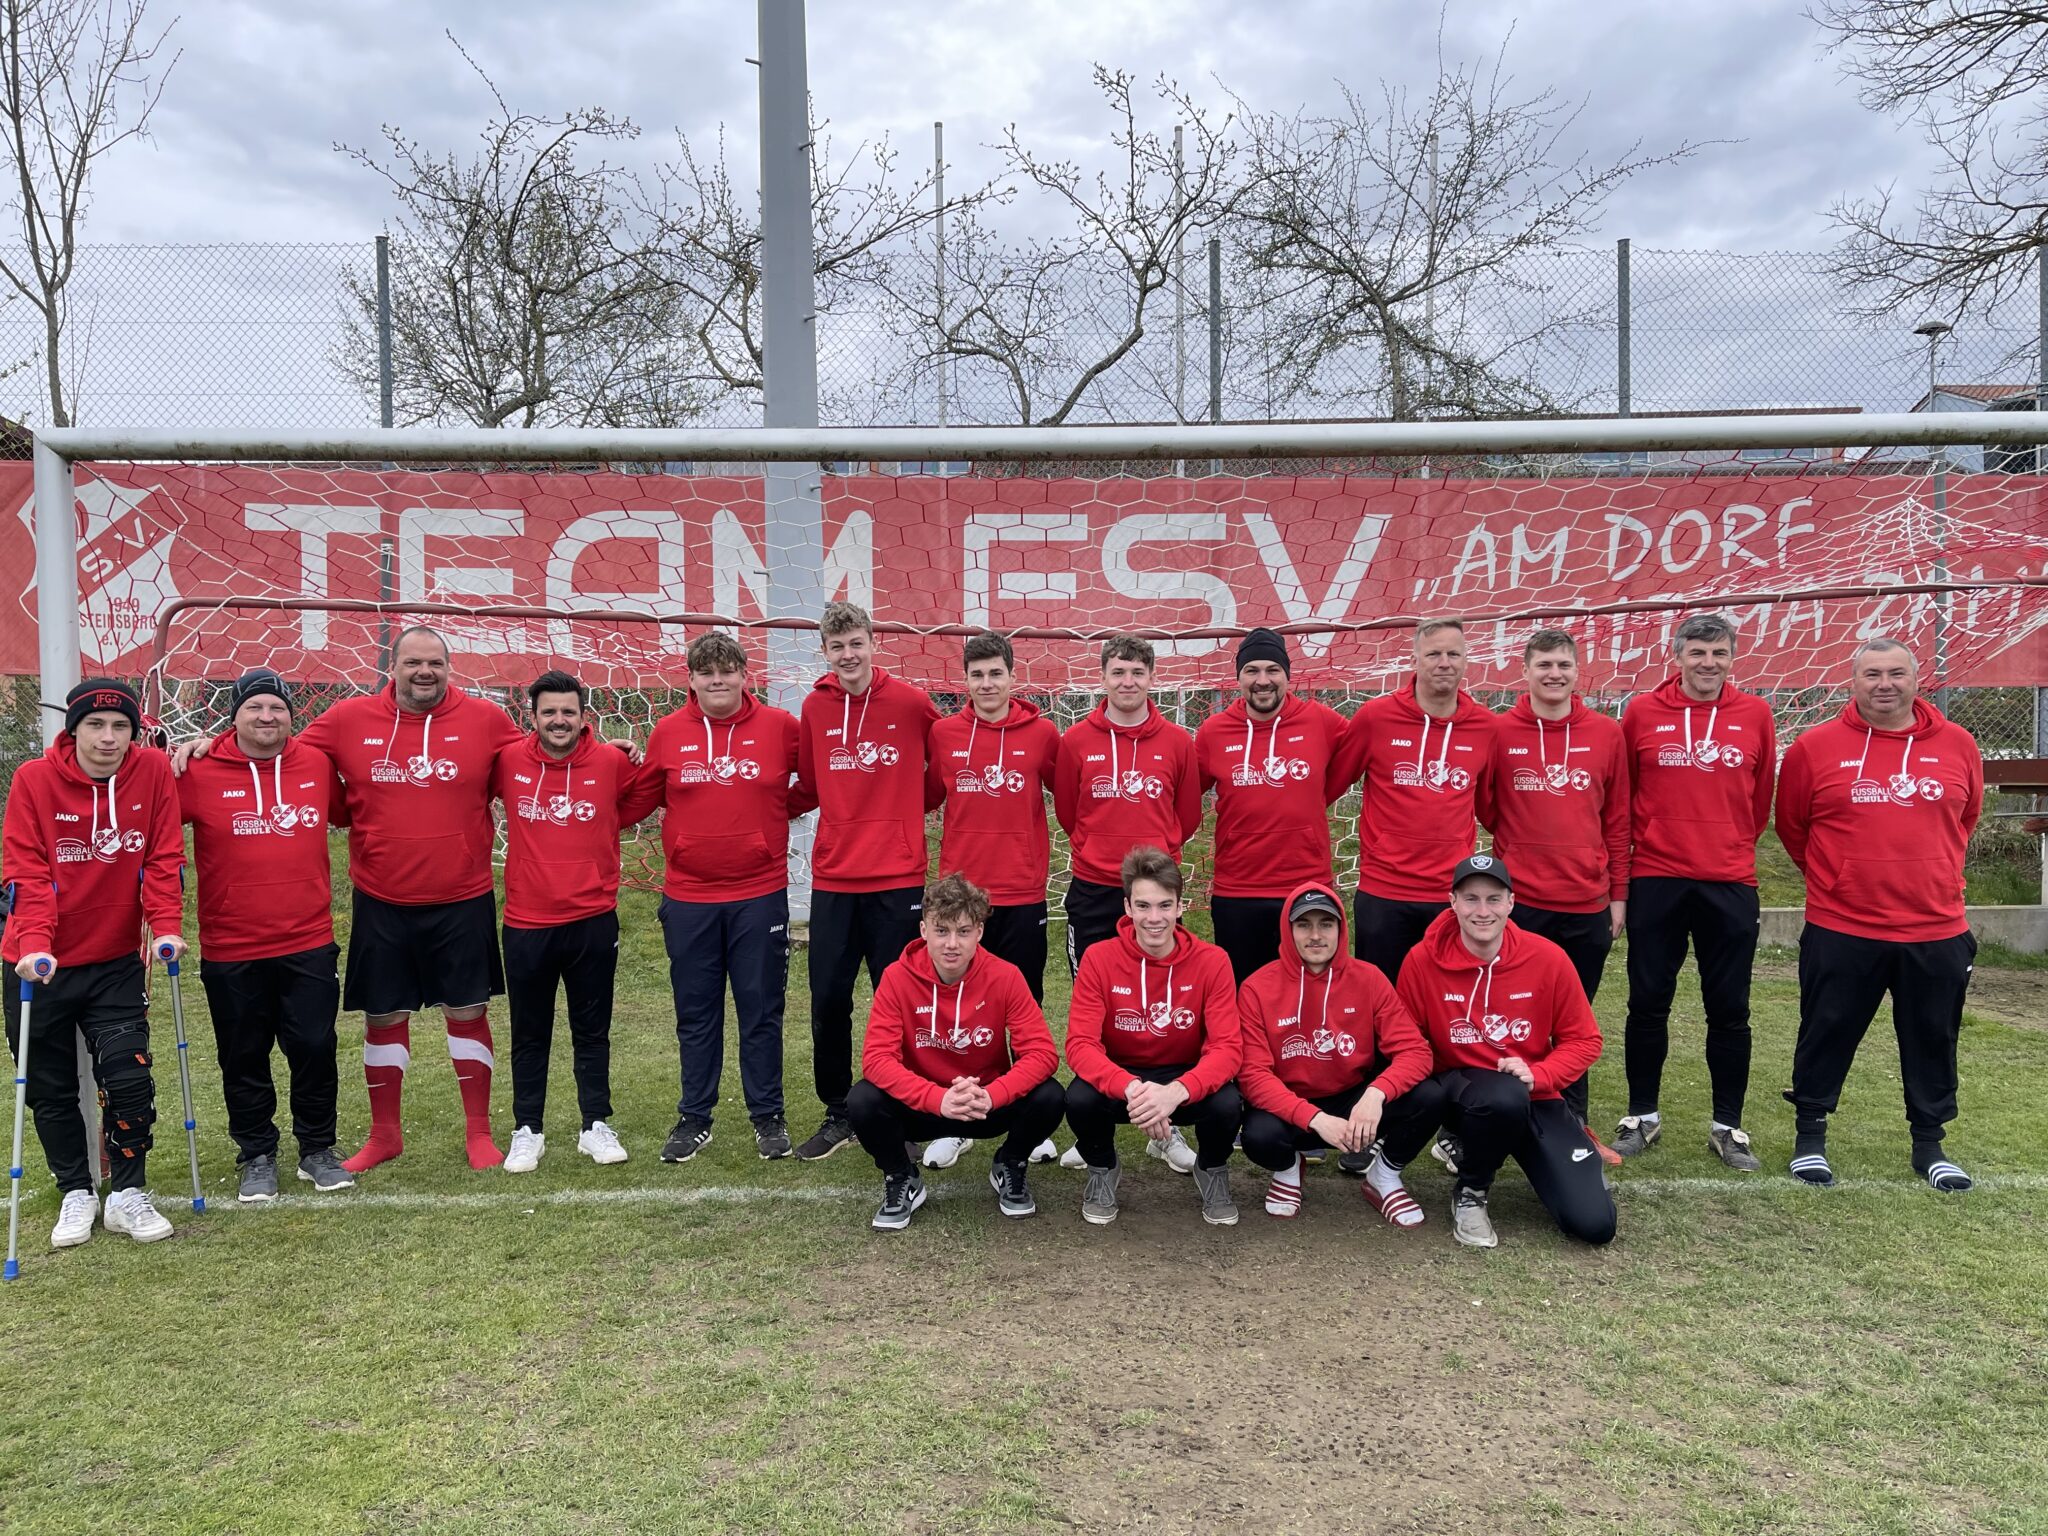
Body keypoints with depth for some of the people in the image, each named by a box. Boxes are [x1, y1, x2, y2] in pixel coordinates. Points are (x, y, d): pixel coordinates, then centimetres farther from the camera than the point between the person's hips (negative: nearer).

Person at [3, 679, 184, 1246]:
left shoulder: (153, 771, -6)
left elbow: (164, 858, -6)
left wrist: (166, 926, -18)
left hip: (117, 961, 0)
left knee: (130, 1077, -6)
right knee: (50, 1088, 9)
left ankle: (128, 1193, 13)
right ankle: (77, 1193, 28)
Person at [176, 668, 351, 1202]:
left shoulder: (317, 765, 2)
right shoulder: (201, 773, -6)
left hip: (309, 945, 1)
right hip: (231, 952, -1)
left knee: (315, 1049, 5)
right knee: (244, 1059, 10)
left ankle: (317, 1150, 23)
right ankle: (256, 1157, 27)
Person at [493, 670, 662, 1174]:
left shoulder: (612, 762, -4)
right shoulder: (508, 761, -3)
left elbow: (636, 804, 12)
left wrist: (647, 766, -4)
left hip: (593, 921, 0)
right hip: (526, 924, 0)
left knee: (592, 1032, 11)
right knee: (529, 1035, 12)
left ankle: (597, 1126, 23)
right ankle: (527, 1131, 24)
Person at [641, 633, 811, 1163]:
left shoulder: (780, 726, -2)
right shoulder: (668, 732, 2)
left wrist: (781, 809, 1)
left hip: (760, 895, -1)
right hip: (687, 898, 2)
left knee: (761, 1010, 7)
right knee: (695, 1014, 11)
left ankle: (768, 1116, 20)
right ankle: (694, 1118, 23)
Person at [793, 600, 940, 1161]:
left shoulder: (910, 702, -5)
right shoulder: (815, 708, 4)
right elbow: (809, 786, 12)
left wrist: (910, 810, 4)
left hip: (897, 878, -3)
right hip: (832, 879, 3)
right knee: (828, 1000, 8)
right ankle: (838, 1114, 23)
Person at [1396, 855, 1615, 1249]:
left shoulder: (1547, 958, -9)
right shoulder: (1422, 960, -12)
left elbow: (1584, 1040, 0)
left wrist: (1537, 1075, -18)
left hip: (1534, 1097, 2)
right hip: (1459, 1090, -2)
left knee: (1594, 1224, -13)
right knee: (1504, 1096, -40)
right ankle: (1469, 1193, -9)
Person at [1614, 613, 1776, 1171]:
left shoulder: (1755, 715, 3)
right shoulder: (1642, 712, 0)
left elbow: (1763, 795, 12)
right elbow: (1621, 793, 7)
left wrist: (1733, 844, 14)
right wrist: (1648, 839, 10)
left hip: (1730, 883, 1)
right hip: (1655, 880, -1)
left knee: (1729, 1010, 6)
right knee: (1648, 1004, 7)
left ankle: (1728, 1126, 19)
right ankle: (1642, 1117, 21)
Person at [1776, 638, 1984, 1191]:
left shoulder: (1957, 745, 2)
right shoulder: (1815, 747, -5)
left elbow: (1965, 818, 18)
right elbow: (1792, 825, 7)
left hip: (1937, 932, 2)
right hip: (1840, 930, -2)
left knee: (1932, 1041, 13)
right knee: (1827, 1036, 7)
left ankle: (1929, 1145, 29)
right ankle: (1810, 1137, 22)